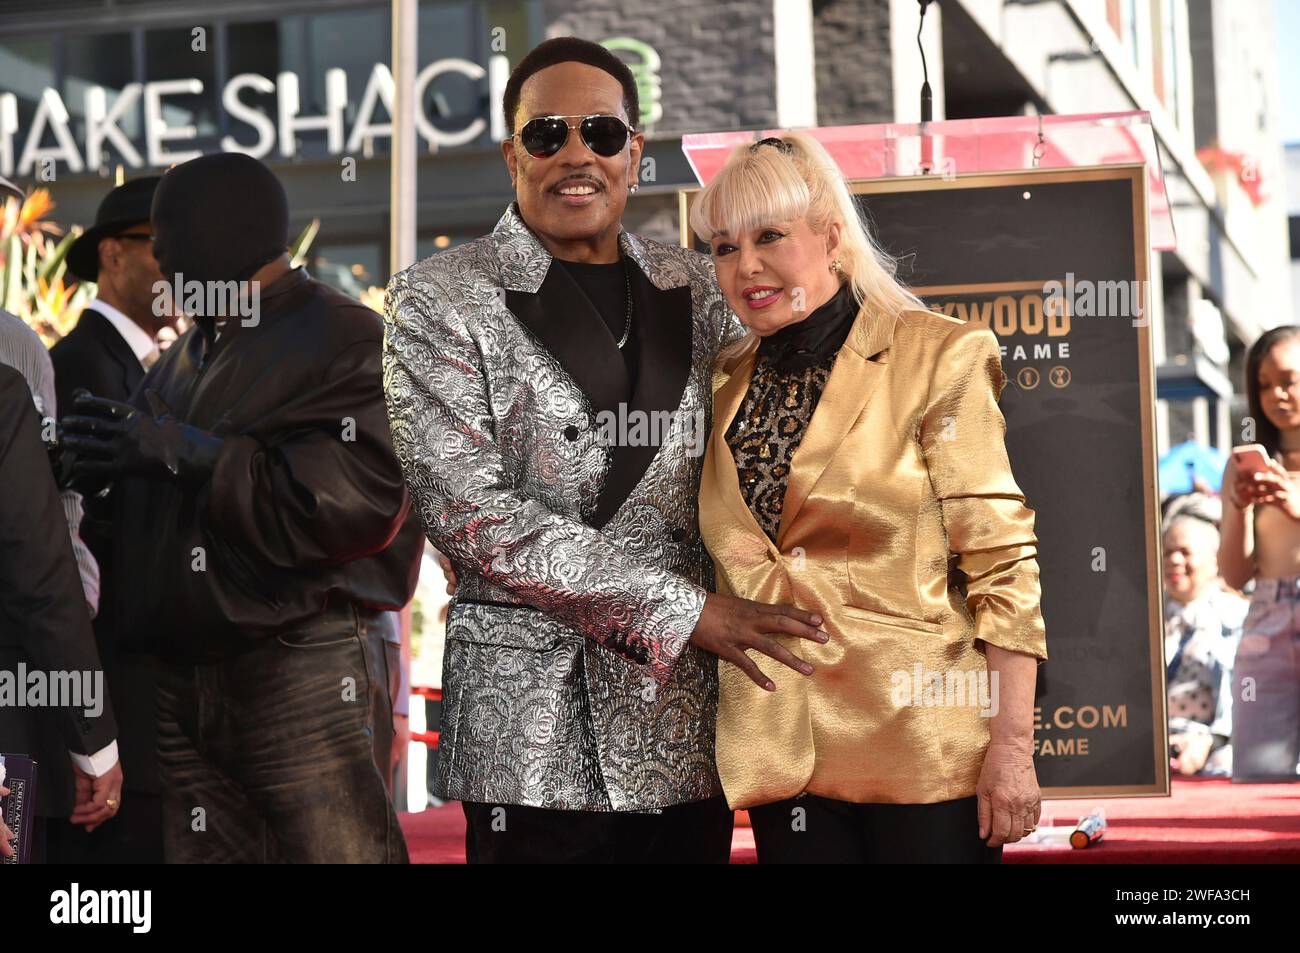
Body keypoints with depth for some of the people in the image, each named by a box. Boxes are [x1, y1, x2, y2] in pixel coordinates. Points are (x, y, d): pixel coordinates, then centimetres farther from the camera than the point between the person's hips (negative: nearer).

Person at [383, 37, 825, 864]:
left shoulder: (694, 291, 10)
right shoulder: (439, 300, -2)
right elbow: (470, 511, -12)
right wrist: (685, 610, -16)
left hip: (689, 719, 4)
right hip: (535, 730, -4)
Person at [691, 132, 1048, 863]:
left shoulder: (937, 358, -6)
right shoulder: (725, 387, 9)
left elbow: (1001, 562, -9)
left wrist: (1012, 745, -13)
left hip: (921, 742, -4)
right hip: (784, 747, 4)